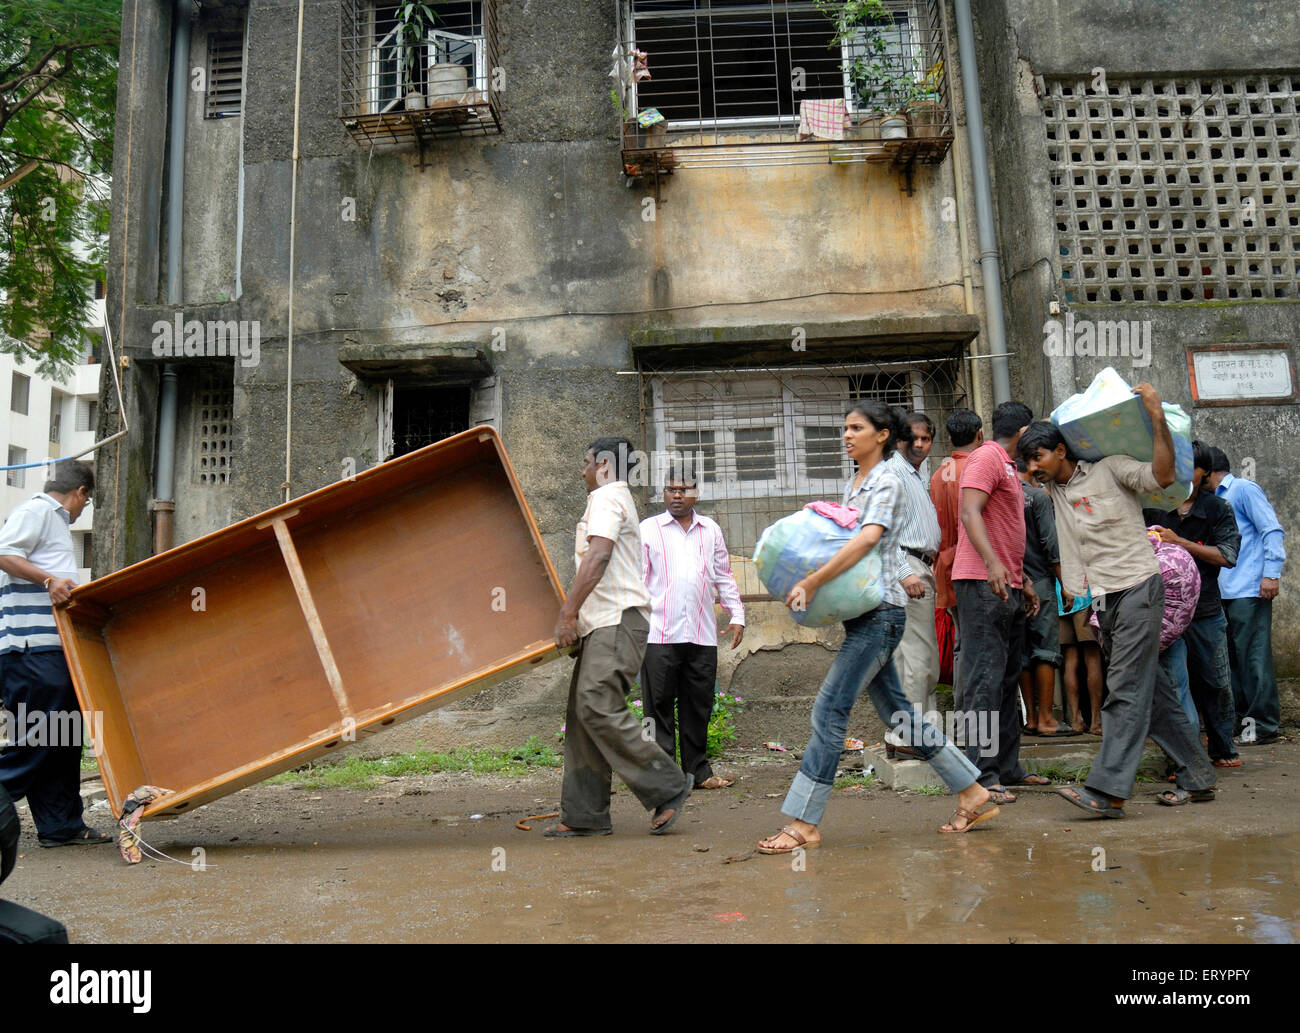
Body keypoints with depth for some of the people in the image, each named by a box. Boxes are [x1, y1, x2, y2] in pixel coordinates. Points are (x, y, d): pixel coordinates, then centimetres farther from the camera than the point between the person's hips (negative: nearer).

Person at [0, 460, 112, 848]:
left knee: (65, 735, 9)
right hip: (32, 645, -10)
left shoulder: (55, 520, 25)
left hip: (54, 646, 10)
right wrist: (49, 580, -23)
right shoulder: (36, 510, -2)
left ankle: (62, 826, 12)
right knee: (40, 735, -11)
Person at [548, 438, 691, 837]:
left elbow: (598, 557, -18)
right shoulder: (614, 499, 28)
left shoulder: (607, 498, -4)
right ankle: (584, 815, 5)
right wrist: (571, 613, 24)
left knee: (597, 708, -18)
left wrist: (568, 613, -20)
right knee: (581, 715, 5)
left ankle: (668, 786, -9)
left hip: (618, 619, -10)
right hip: (604, 624, 10)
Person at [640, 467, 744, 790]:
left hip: (702, 634, 3)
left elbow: (724, 576, 20)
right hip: (660, 633, -3)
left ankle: (697, 770, 19)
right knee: (660, 705, -1)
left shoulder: (711, 530, 16)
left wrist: (737, 615, 13)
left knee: (699, 705, 8)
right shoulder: (648, 529, 7)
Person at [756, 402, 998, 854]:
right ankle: (974, 794, 23)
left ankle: (804, 823, -5)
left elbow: (868, 538, -23)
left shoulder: (887, 481, -8)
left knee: (829, 709, -11)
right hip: (863, 613, 9)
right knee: (895, 710, 13)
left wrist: (812, 581, -27)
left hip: (880, 610, -9)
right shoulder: (852, 484, 18)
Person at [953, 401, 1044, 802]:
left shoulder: (1008, 467, 25)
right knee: (985, 679, -11)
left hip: (1007, 587, 10)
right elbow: (969, 513, -21)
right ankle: (983, 776, -10)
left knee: (1008, 679, 12)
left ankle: (1007, 768, 20)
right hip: (982, 585, -10)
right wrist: (992, 565, -33)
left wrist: (1024, 581, 25)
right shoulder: (987, 457, -6)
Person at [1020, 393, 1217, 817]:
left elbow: (1162, 475, -17)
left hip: (1138, 587, -7)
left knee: (1125, 690, -13)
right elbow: (1013, 449, 31)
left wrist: (1157, 417, -21)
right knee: (1153, 693, 11)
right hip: (1105, 601, 7)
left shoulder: (1109, 469, -3)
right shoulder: (1053, 489, 15)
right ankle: (1197, 777, 20)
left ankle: (1108, 790, -18)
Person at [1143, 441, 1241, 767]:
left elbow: (1227, 556, -9)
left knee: (1217, 684, 15)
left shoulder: (1218, 509, 3)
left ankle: (1223, 749, 36)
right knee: (1175, 682, -11)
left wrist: (1180, 542, -18)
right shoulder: (1151, 504, 0)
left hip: (1206, 610, 2)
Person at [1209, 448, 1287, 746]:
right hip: (1226, 592, 9)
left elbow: (1272, 530, -10)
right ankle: (1244, 719, 17)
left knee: (1254, 656, -7)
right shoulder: (1217, 500, 21)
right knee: (1233, 657, 10)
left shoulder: (1244, 489, -3)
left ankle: (1265, 725, -2)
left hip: (1249, 590, -9)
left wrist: (1271, 574, -17)